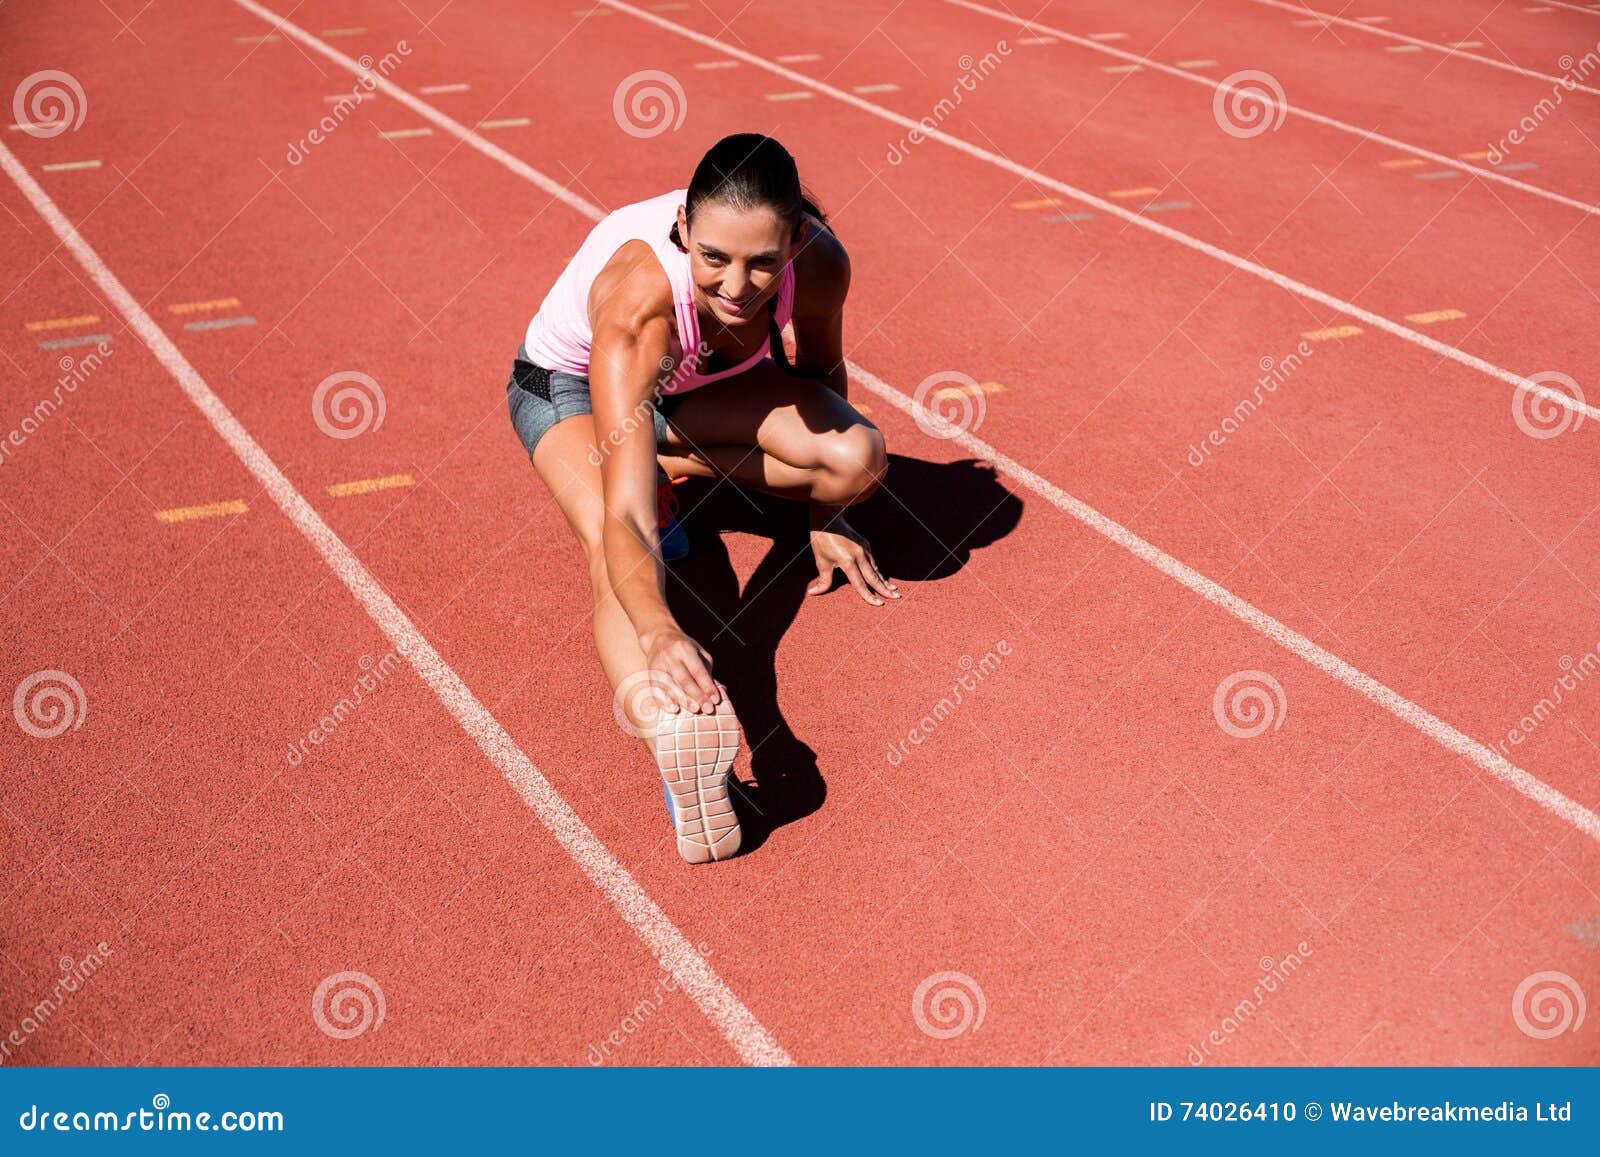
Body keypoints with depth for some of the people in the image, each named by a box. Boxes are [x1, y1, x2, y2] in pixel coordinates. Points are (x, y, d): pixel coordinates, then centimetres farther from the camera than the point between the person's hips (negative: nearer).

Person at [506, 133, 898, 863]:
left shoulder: (819, 262, -30)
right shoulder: (637, 302, -44)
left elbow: (819, 372, -4)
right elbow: (623, 519, -50)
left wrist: (823, 515, 4)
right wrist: (659, 633, -69)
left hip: (694, 380, 5)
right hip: (572, 384, -4)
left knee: (860, 458, -19)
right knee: (608, 542, -36)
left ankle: (674, 462, -2)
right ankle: (667, 725, -61)